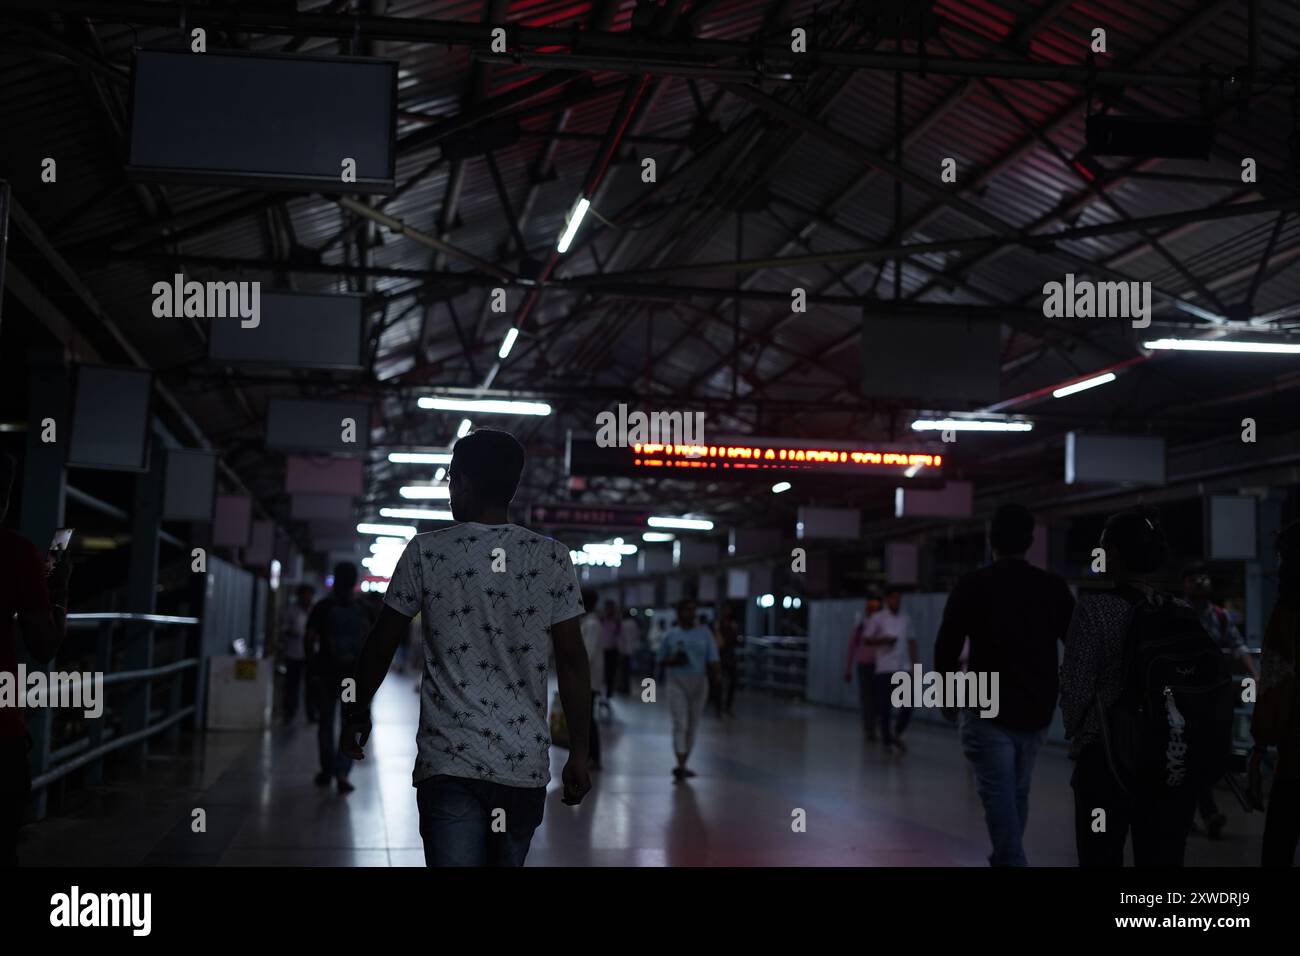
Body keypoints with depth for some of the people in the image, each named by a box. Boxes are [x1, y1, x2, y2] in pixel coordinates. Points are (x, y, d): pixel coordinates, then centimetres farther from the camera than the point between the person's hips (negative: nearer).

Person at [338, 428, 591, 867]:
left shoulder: (427, 552, -1)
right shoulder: (552, 557, 1)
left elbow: (381, 646, 5)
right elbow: (572, 662, -2)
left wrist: (357, 713, 21)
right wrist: (579, 753, 4)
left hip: (449, 763, -2)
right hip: (525, 762, 2)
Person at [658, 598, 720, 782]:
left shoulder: (704, 632, 5)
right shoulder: (671, 634, 4)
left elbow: (712, 659, 0)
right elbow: (661, 661, 9)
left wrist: (714, 677, -17)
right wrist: (673, 661, -13)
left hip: (698, 683, 2)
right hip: (677, 683, -2)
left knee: (693, 725, 7)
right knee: (680, 724, -11)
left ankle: (683, 765, 20)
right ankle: (681, 767, -17)